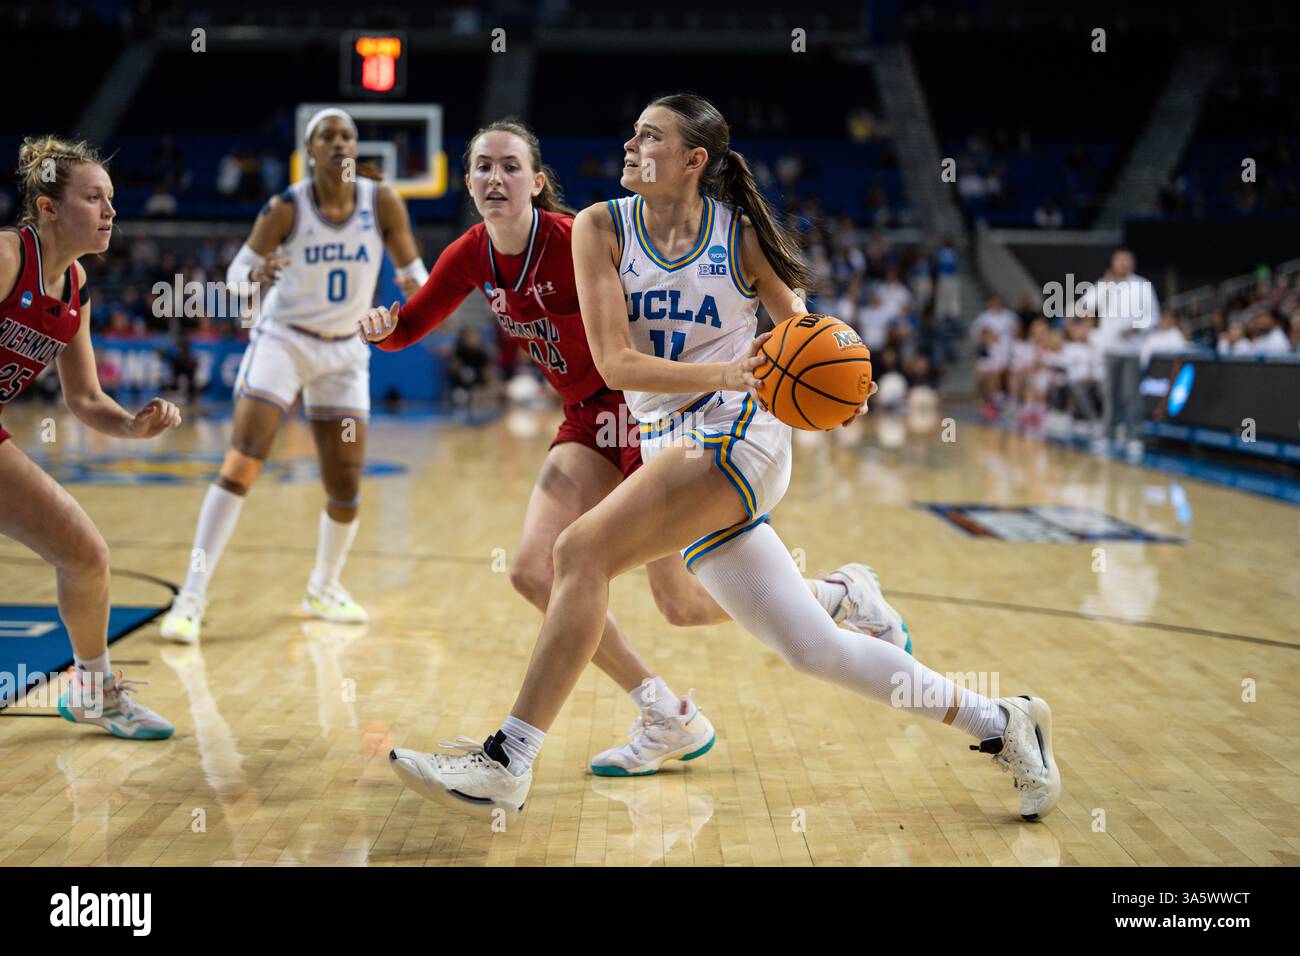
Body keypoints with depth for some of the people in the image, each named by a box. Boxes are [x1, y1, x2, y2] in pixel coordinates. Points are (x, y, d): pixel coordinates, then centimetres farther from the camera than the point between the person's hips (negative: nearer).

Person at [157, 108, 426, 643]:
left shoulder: (382, 204, -8)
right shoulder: (287, 208, -12)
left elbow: (412, 269, 1)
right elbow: (236, 272, -6)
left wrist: (415, 288, -22)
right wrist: (254, 272, -29)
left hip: (344, 353, 3)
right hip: (282, 339, -3)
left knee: (346, 487, 4)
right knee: (240, 467, -15)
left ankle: (324, 589, 30)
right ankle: (192, 597, -12)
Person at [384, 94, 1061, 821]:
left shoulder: (740, 234, -3)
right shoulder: (602, 228, 3)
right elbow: (614, 361, -7)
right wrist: (721, 373, -22)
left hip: (738, 438, -5)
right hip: (670, 449, 5)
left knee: (582, 549, -22)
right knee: (815, 650, 5)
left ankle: (507, 765, -13)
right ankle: (1000, 723, 21)